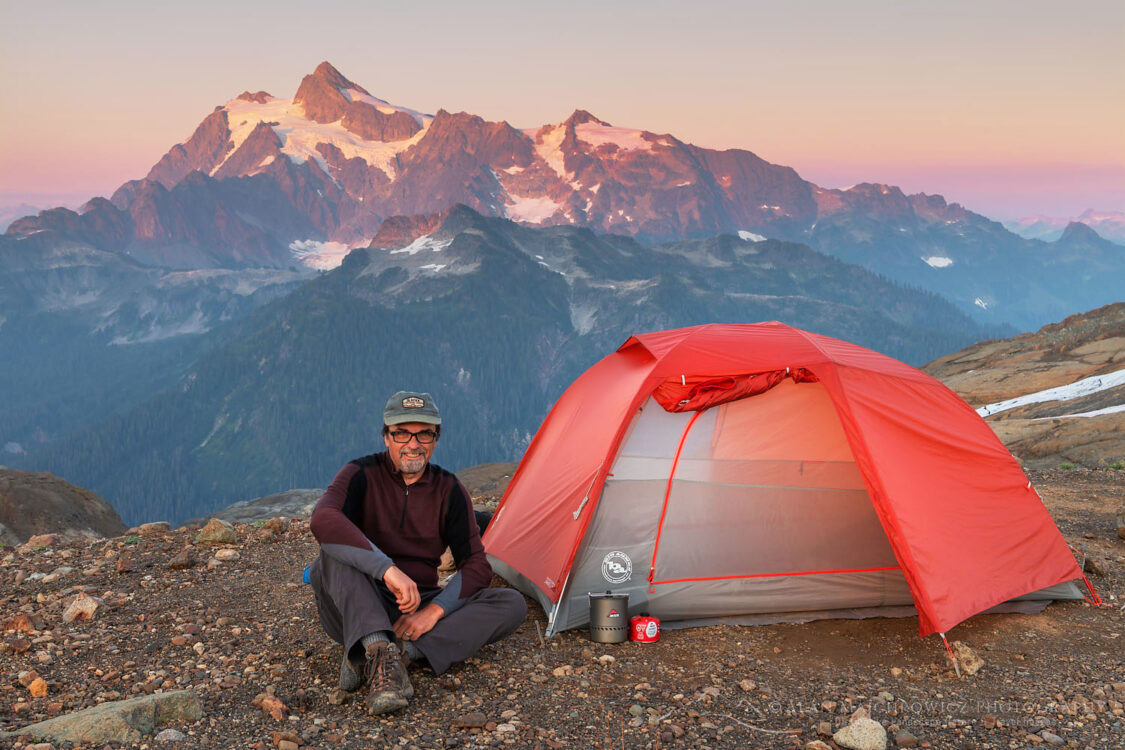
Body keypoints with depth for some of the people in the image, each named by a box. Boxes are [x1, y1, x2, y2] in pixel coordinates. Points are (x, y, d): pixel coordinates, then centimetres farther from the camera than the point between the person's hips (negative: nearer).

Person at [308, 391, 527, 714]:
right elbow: (323, 520, -32)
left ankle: (400, 652, -31)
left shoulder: (449, 490, 1)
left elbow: (476, 566, -2)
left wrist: (434, 611, -19)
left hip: (418, 608, 3)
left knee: (512, 604, -18)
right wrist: (388, 570, -42)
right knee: (334, 548, -31)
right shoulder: (362, 475, -9)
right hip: (360, 611, -3)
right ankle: (380, 649, -44)